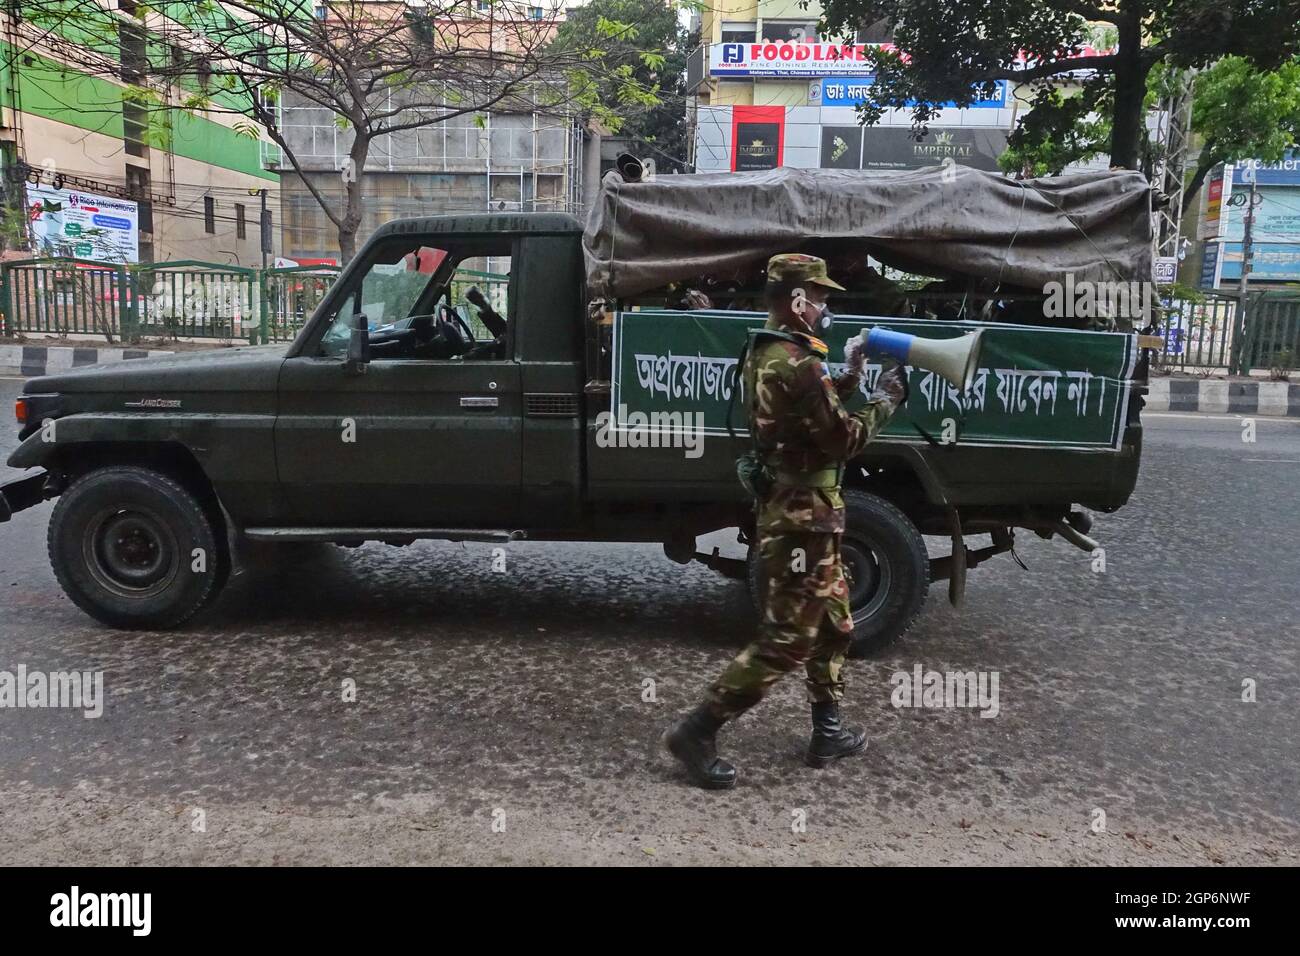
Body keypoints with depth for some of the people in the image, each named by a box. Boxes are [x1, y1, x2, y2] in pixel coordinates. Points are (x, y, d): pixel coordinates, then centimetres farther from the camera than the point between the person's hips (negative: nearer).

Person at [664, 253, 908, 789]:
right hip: (802, 516, -10)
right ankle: (696, 733, 1)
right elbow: (842, 440, -17)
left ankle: (827, 734, 29)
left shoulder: (767, 353, 11)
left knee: (834, 624, 19)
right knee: (787, 640, -4)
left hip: (792, 508, 11)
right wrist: (883, 402, -3)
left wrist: (849, 376, 9)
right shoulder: (795, 364, -20)